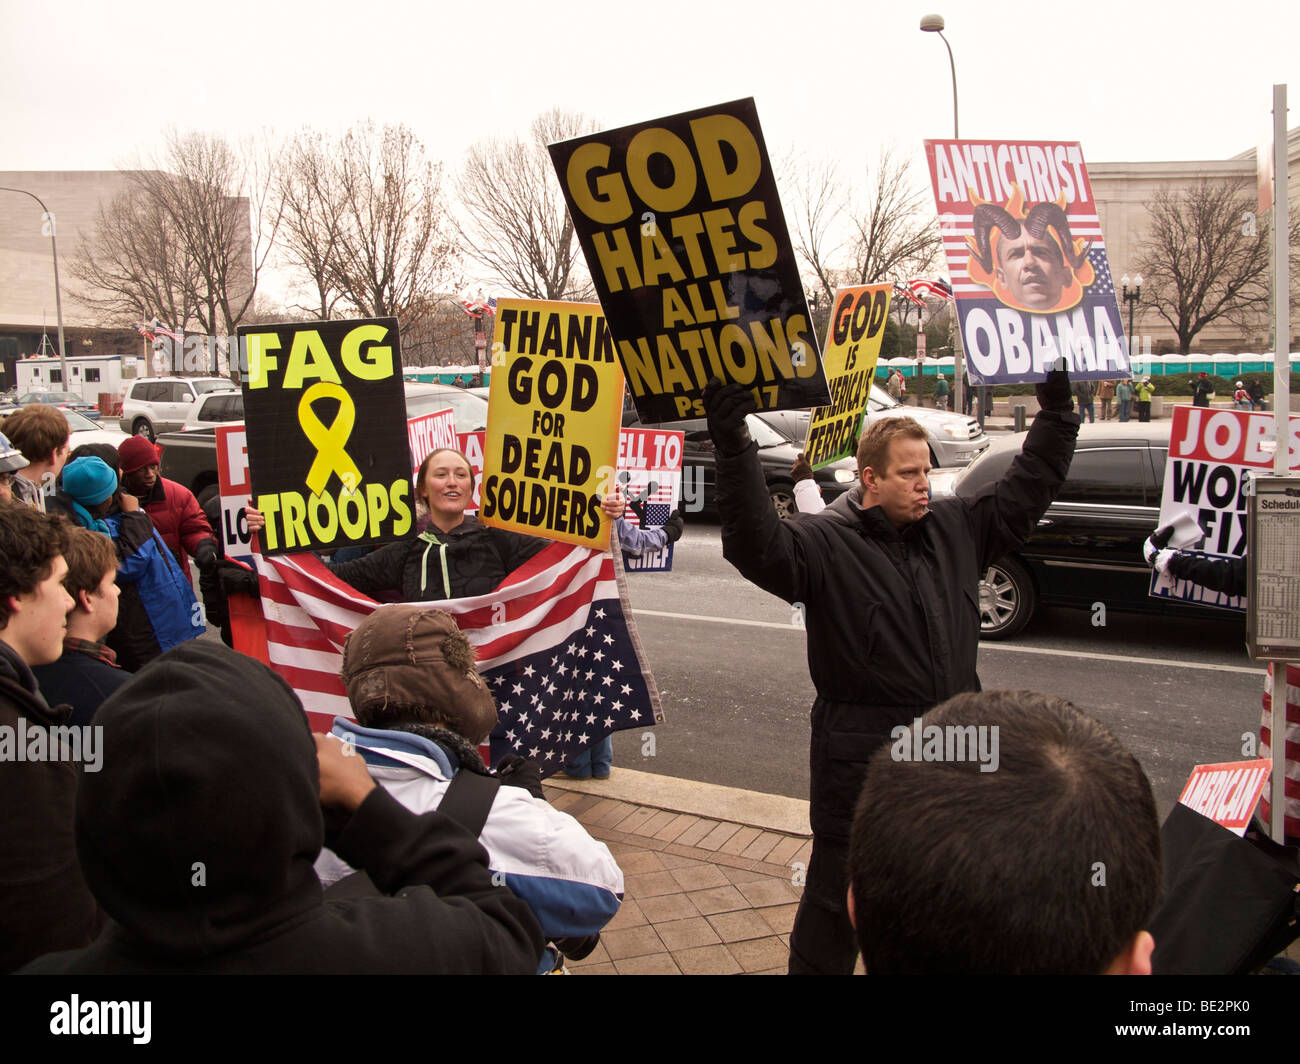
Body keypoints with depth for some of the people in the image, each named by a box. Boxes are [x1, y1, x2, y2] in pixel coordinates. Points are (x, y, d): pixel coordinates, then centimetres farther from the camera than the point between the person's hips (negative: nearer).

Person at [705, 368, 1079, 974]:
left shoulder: (955, 528, 6)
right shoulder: (827, 544, -14)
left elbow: (1024, 494, 16)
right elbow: (757, 545, -30)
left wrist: (1055, 416, 13)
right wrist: (733, 452, -40)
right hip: (861, 760, -6)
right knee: (839, 897, 8)